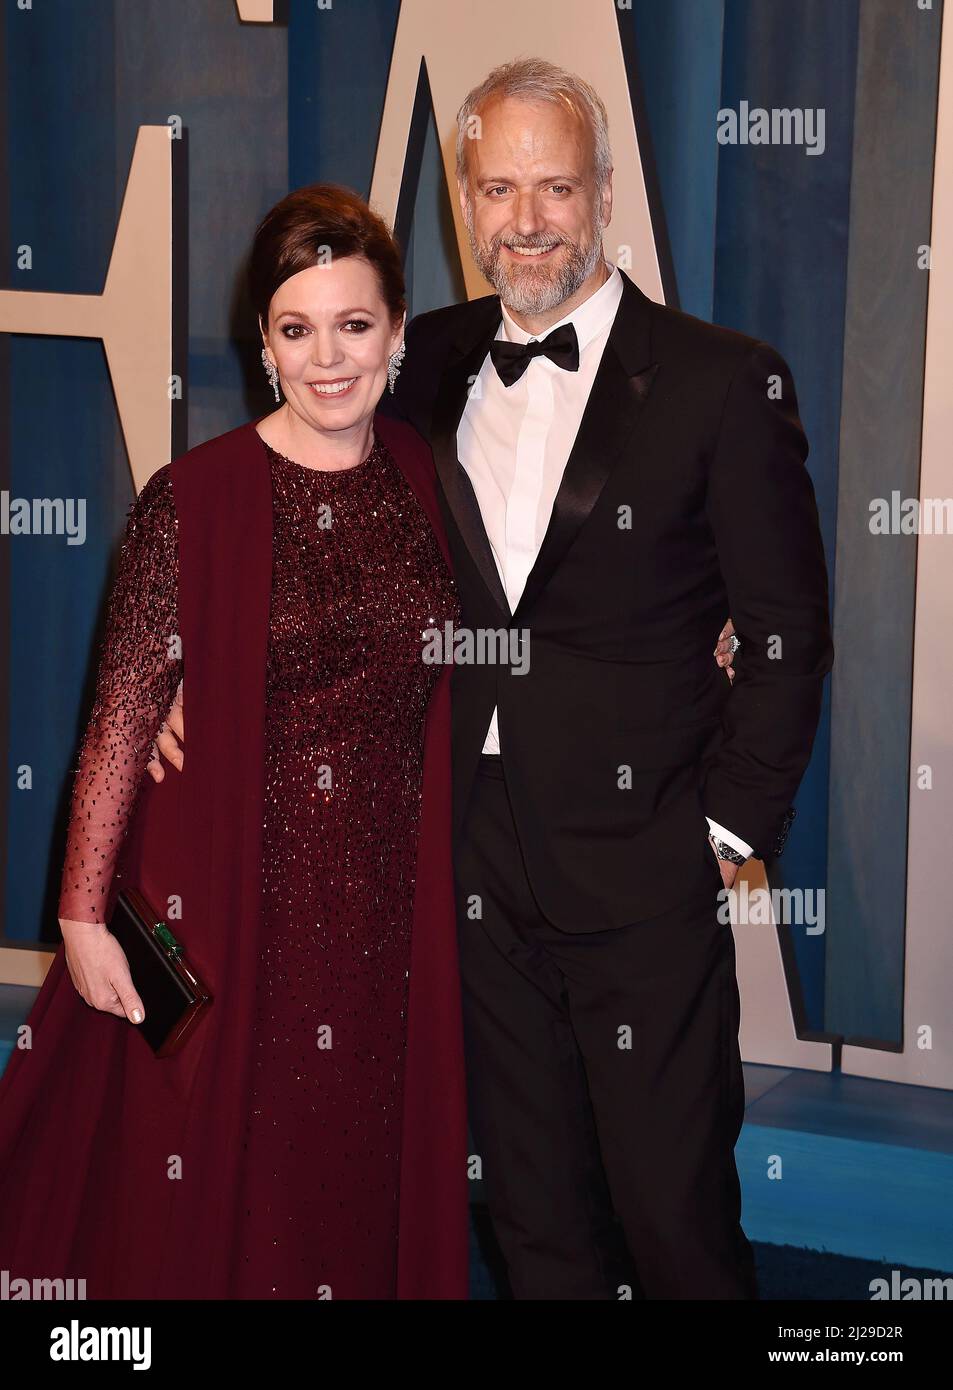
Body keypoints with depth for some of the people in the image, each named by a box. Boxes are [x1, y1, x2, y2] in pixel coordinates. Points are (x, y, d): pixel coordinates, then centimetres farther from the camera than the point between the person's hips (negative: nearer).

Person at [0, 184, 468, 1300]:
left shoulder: (429, 482, 2)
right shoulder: (192, 499, -10)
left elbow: (463, 676, 11)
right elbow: (122, 715, -10)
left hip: (391, 905, 3)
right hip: (228, 900, -3)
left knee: (365, 1189, 14)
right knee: (206, 1210, 8)